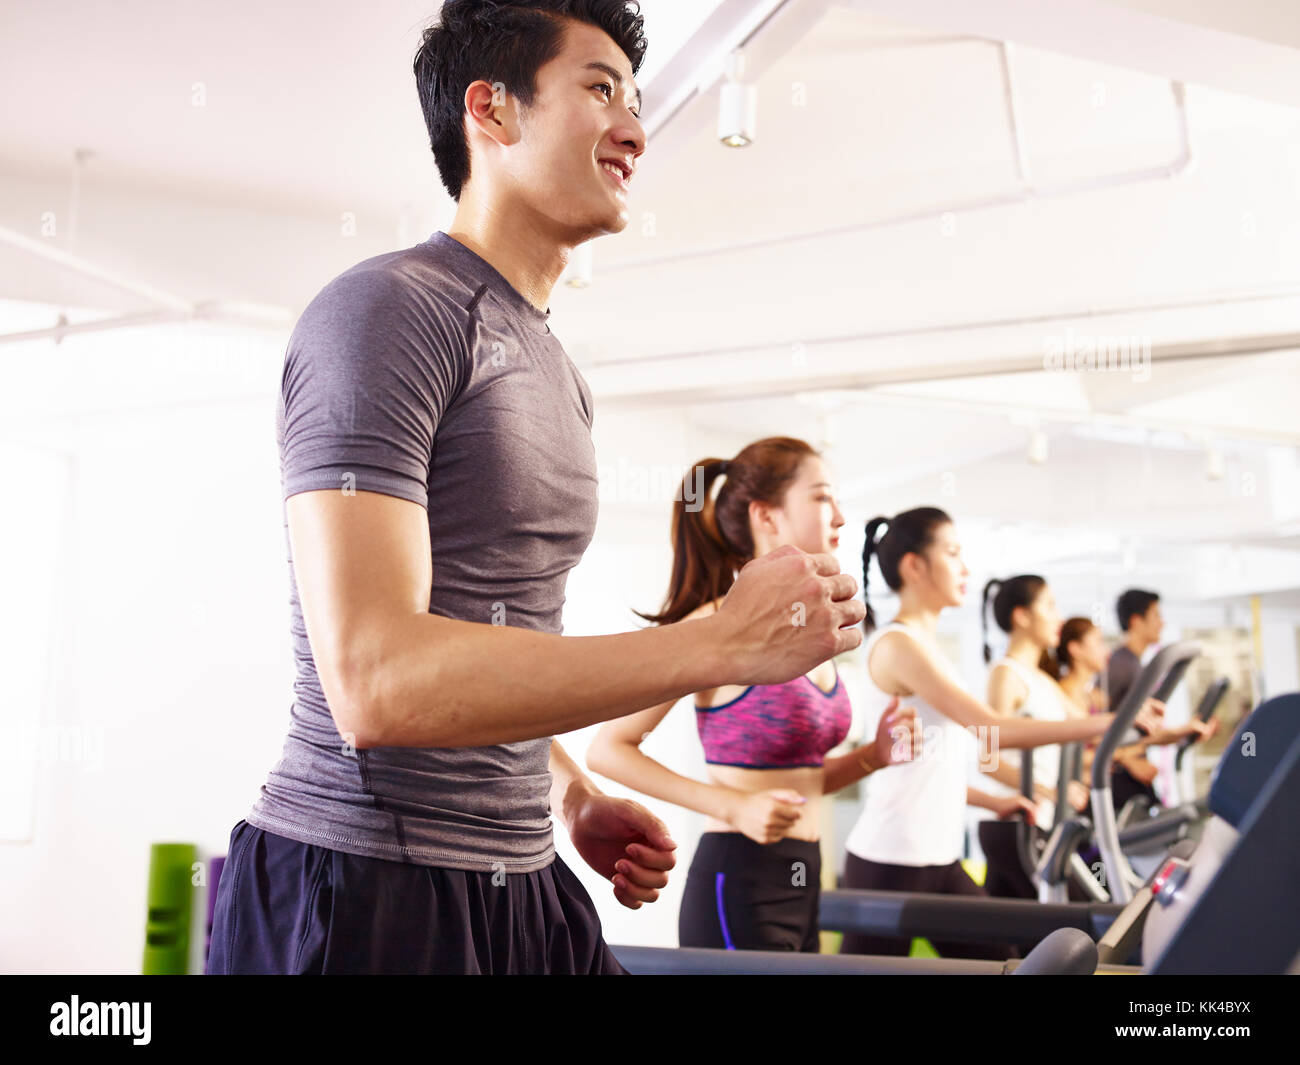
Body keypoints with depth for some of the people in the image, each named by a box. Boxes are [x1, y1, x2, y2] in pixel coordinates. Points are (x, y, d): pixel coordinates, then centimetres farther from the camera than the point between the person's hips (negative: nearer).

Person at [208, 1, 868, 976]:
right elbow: (375, 682, -25)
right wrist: (724, 642, -24)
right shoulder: (387, 309, -13)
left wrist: (573, 798, 9)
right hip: (361, 889, -7)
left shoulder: (557, 374, 13)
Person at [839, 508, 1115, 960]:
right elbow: (994, 730, -21)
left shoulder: (925, 648, 13)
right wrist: (1099, 724, -18)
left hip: (940, 860, 9)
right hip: (889, 863, -9)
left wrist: (992, 801, 11)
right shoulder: (897, 646, -15)